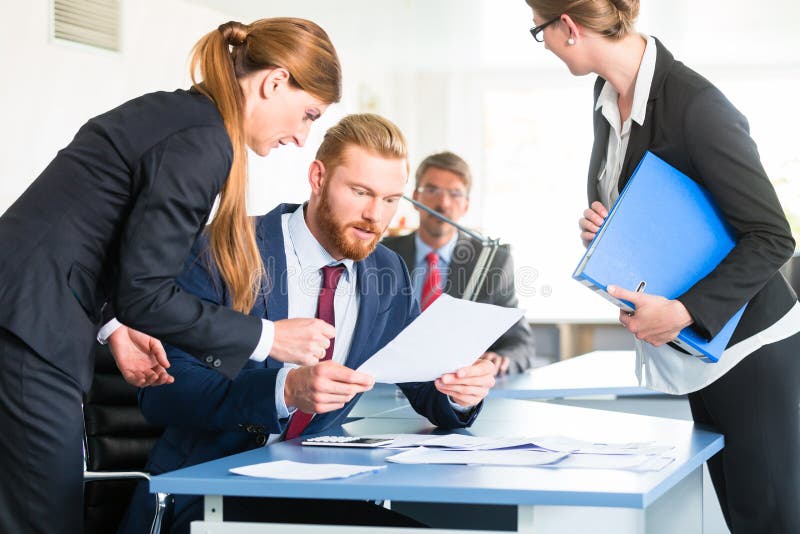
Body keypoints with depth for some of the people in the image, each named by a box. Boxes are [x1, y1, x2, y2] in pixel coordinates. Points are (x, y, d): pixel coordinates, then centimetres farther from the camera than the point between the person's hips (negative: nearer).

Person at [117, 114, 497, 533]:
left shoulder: (388, 274, 8)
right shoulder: (220, 254, -10)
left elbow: (426, 389, 15)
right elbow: (160, 393, -18)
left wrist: (459, 392, -11)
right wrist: (284, 390, -33)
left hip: (314, 490, 6)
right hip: (207, 494, -6)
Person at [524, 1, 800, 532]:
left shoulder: (695, 106, -23)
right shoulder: (608, 96, 3)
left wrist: (683, 312, -26)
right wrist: (602, 226, -2)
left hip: (753, 353, -8)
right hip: (698, 356, 8)